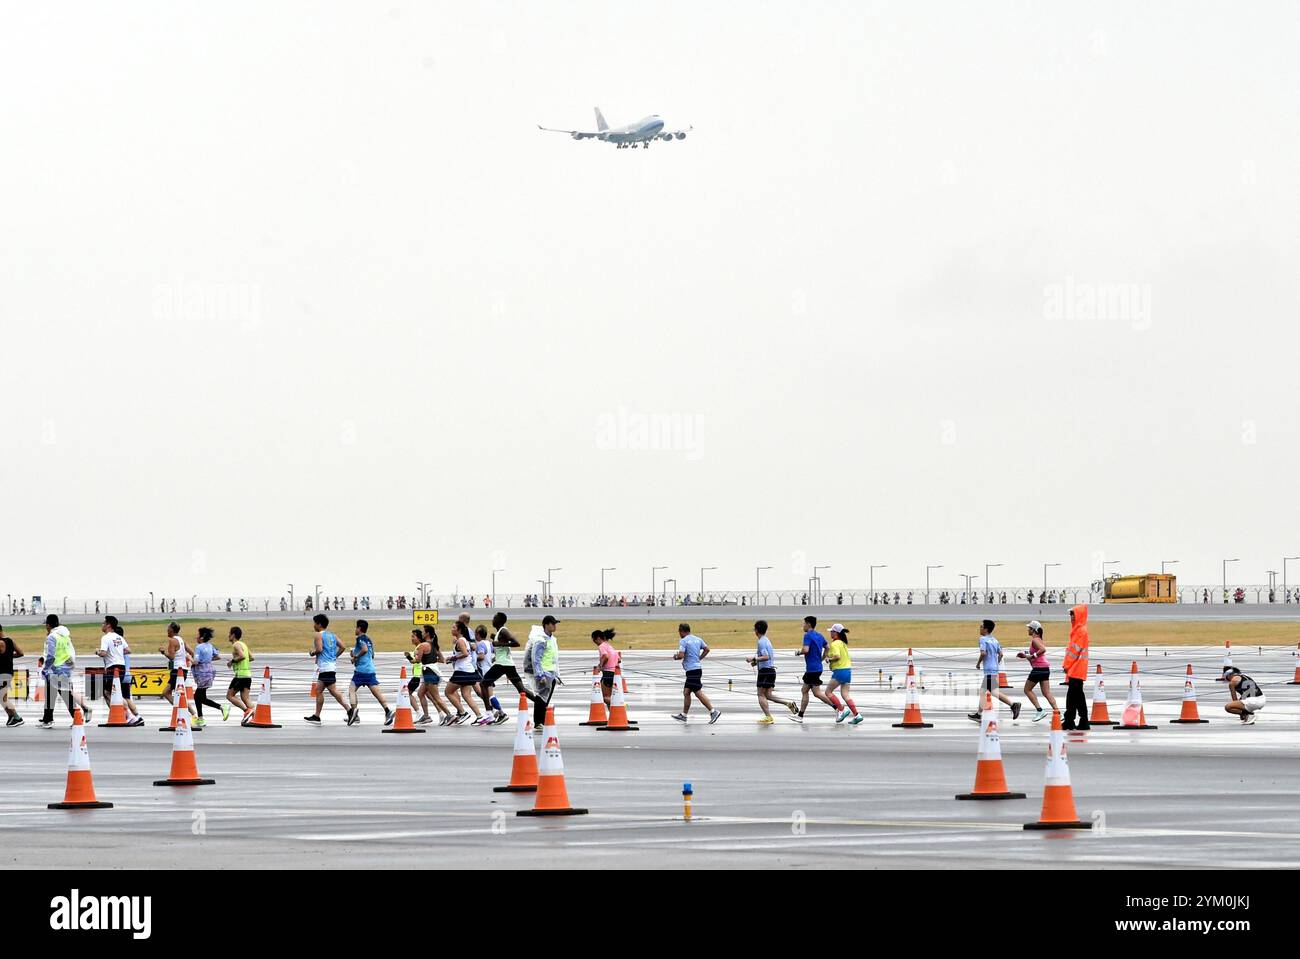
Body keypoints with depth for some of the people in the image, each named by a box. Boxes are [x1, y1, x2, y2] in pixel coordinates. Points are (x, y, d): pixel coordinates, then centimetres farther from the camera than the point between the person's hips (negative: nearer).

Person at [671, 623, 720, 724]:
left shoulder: (683, 641, -10)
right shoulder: (697, 639, 14)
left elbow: (681, 655, -17)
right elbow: (706, 649, 16)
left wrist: (675, 656, 4)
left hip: (692, 670, -9)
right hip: (697, 666, 9)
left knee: (698, 693, -10)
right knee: (686, 692, 14)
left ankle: (713, 711, -15)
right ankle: (683, 715, 19)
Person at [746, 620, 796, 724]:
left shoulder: (761, 642, -13)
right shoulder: (767, 640, 17)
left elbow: (766, 657, -23)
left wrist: (754, 659, -19)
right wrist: (756, 662, 23)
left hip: (765, 670, -9)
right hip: (772, 669, 9)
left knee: (761, 695, -2)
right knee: (768, 695, 11)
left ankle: (768, 717, -6)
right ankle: (788, 703, -1)